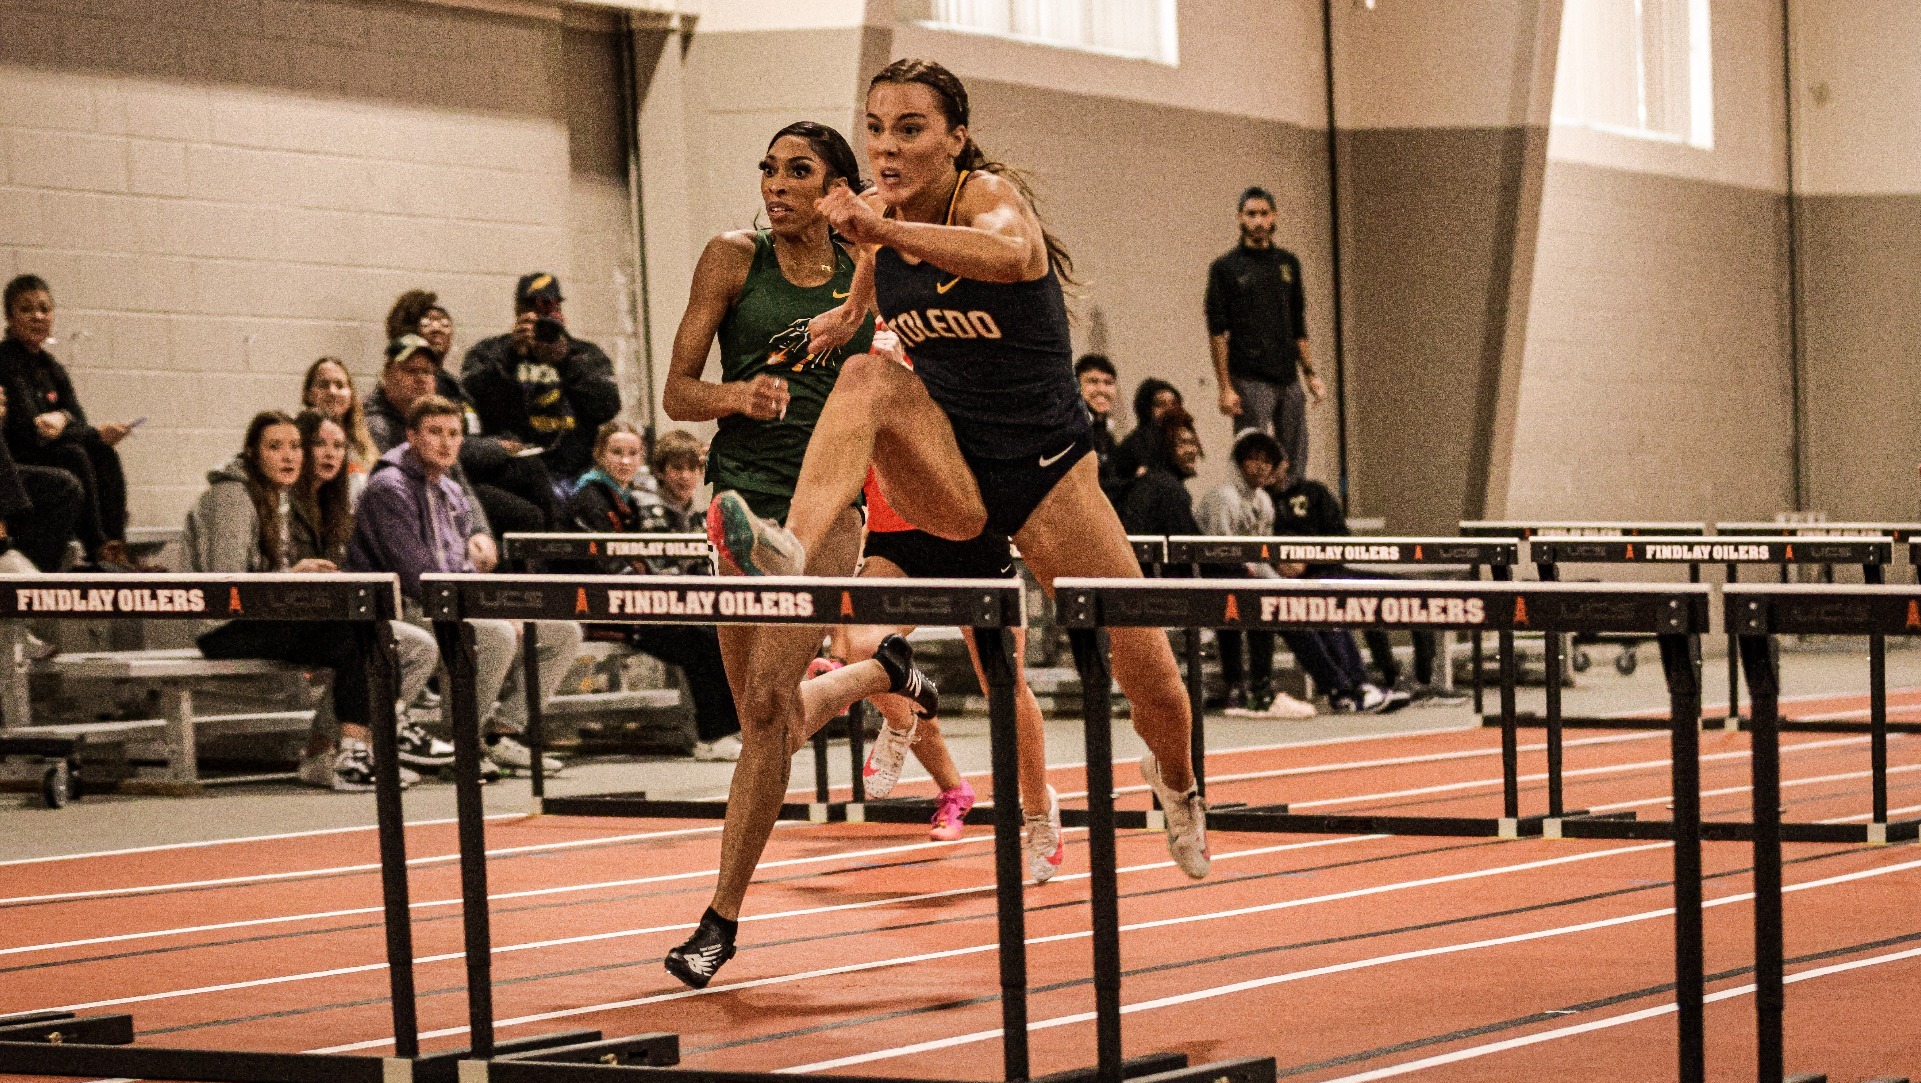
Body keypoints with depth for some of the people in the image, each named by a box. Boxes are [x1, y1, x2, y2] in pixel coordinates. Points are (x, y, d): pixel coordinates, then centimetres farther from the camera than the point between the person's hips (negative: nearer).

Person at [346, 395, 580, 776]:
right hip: (407, 611, -9)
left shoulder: (451, 493, 20)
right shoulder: (389, 489, -10)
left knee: (564, 631, 0)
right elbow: (416, 577, -19)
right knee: (498, 635, -35)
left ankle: (503, 733, -2)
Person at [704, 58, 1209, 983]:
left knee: (1150, 678, 3)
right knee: (869, 378, -30)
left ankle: (1175, 781, 37)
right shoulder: (877, 215, -4)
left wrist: (885, 229, -60)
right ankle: (793, 549, -49)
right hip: (947, 472, 3)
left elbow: (1015, 254, -47)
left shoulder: (989, 193, -20)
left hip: (1044, 468, -3)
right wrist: (852, 313, 5)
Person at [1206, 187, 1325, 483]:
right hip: (1250, 381, -5)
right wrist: (1225, 388, -12)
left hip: (1288, 380, 5)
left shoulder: (1288, 264, 14)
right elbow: (1217, 333, -5)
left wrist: (1309, 373, 13)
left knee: (1295, 464, 5)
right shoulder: (1226, 268, -1)